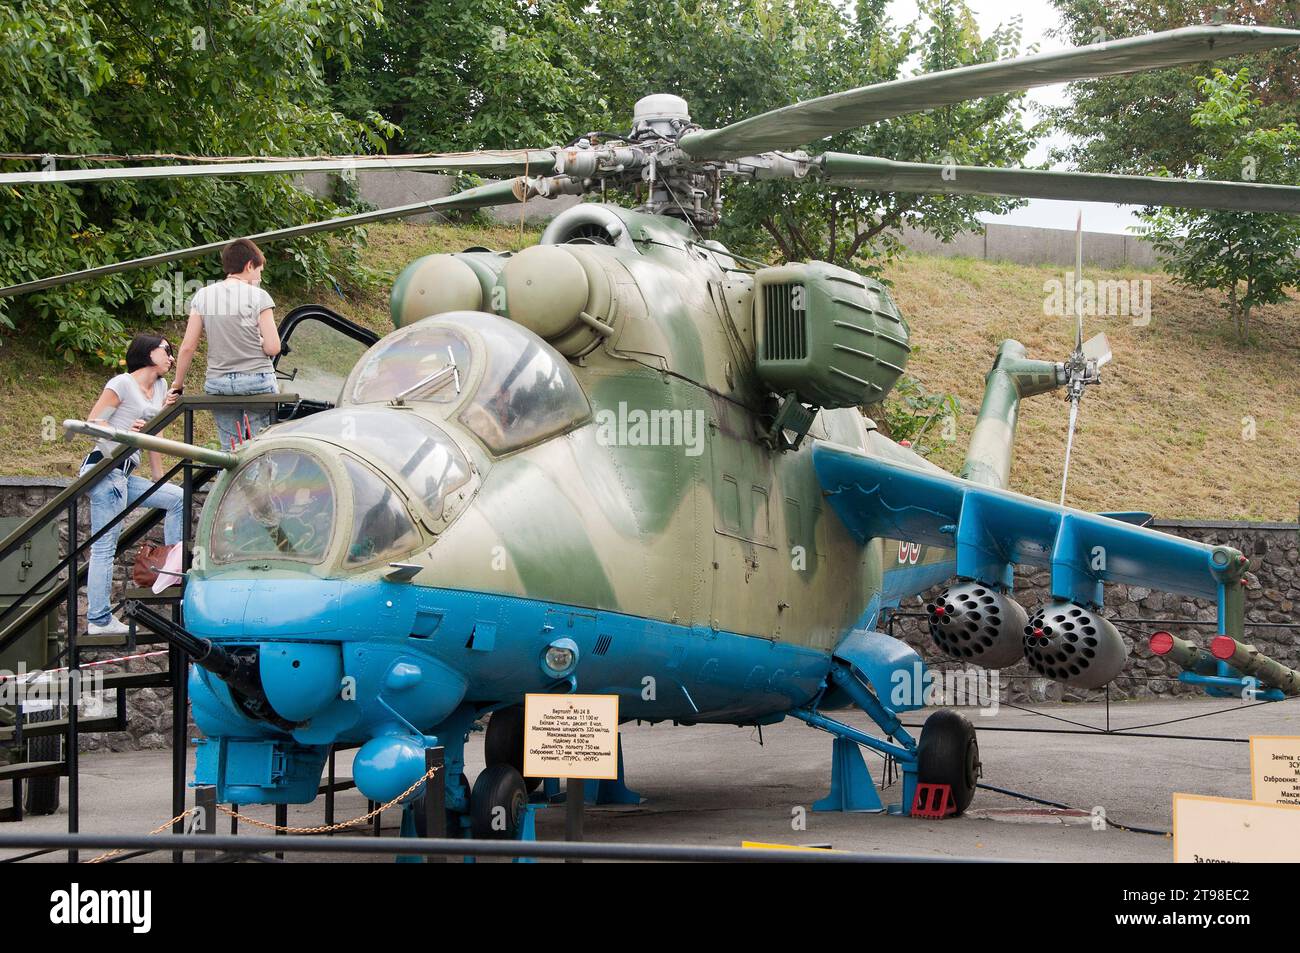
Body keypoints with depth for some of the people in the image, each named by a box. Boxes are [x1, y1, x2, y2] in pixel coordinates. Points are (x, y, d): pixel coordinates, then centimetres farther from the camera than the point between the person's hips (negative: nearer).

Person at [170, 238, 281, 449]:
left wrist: (177, 384, 13)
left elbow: (188, 347, 4)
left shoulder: (203, 295, 6)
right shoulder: (258, 296, -5)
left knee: (229, 450, 6)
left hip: (217, 382, 4)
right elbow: (273, 348, -10)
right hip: (257, 379, -4)